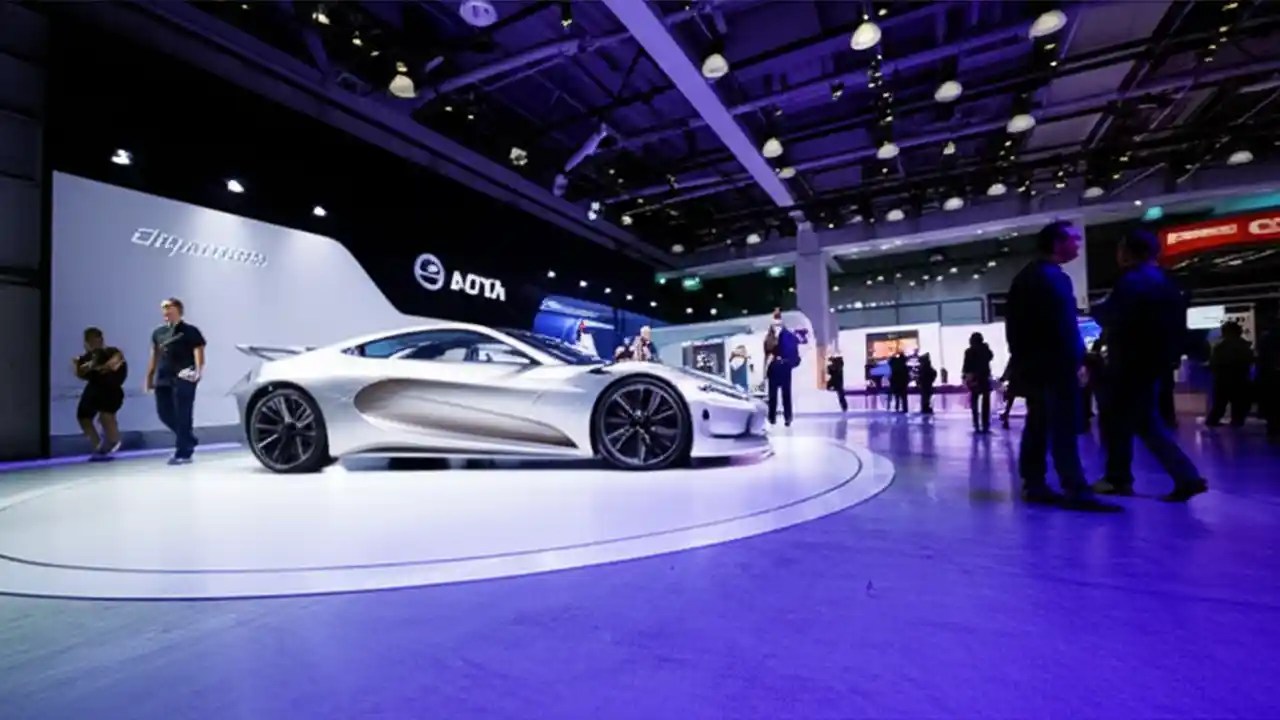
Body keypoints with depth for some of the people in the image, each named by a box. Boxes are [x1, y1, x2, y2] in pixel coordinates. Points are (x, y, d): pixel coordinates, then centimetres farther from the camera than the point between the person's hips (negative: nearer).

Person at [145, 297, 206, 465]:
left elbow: (198, 352, -11)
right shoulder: (158, 333, 17)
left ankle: (183, 453, 1)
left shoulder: (190, 331, -2)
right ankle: (189, 439, 29)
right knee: (164, 413, 10)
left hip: (183, 380, -7)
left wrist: (199, 371, -25)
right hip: (163, 379, 7)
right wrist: (149, 377, 19)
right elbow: (154, 356, 22)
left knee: (183, 416, -5)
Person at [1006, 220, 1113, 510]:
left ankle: (1034, 485, 14)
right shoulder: (1054, 277, -12)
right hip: (1054, 364, -9)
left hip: (1029, 362, 9)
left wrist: (1020, 356, 19)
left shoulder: (1023, 277, 16)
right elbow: (1065, 326, -18)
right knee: (1064, 428, -7)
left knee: (1037, 424, 11)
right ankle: (1076, 490, -5)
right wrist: (1078, 360, -11)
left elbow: (1014, 323, 17)